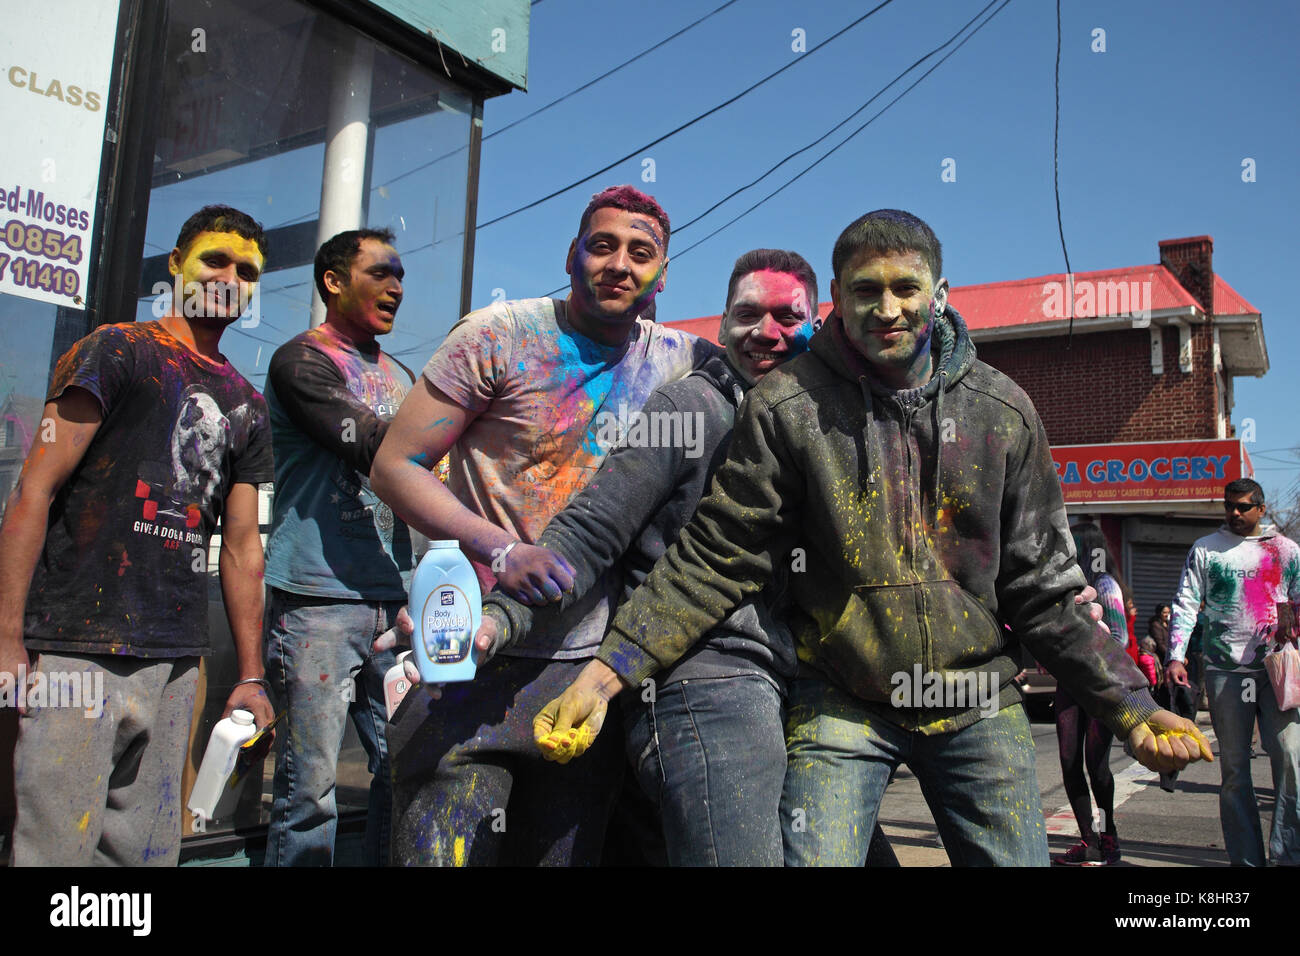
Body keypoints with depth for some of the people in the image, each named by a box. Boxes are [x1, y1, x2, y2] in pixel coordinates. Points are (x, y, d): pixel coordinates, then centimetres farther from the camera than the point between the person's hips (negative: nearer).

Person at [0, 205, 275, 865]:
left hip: (176, 662, 5)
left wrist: (251, 675, 13)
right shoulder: (117, 351, 1)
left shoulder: (246, 406, 17)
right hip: (77, 649, -5)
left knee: (150, 853, 9)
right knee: (57, 851, -5)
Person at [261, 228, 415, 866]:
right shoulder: (301, 359, -1)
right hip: (318, 600, -6)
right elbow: (374, 448, -16)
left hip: (394, 599, 6)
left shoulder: (399, 377, 21)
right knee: (308, 783, -4)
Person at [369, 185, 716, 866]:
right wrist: (499, 550, -20)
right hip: (477, 656, -3)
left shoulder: (676, 360, 7)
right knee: (442, 851, -5)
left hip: (590, 665, 4)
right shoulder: (501, 335, -4)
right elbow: (394, 466, -6)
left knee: (568, 852, 11)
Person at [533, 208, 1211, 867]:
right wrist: (607, 669, -17)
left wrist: (1129, 706, 0)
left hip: (978, 707, 3)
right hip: (838, 708, -2)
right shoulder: (787, 406, -8)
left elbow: (1041, 585, 5)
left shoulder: (1003, 411, 1)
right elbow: (716, 558, -8)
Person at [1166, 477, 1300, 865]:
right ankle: (1245, 858, 10)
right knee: (1234, 766, 3)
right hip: (1225, 671, 0)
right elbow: (1185, 603, 3)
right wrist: (1175, 656, -7)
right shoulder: (1206, 549, 10)